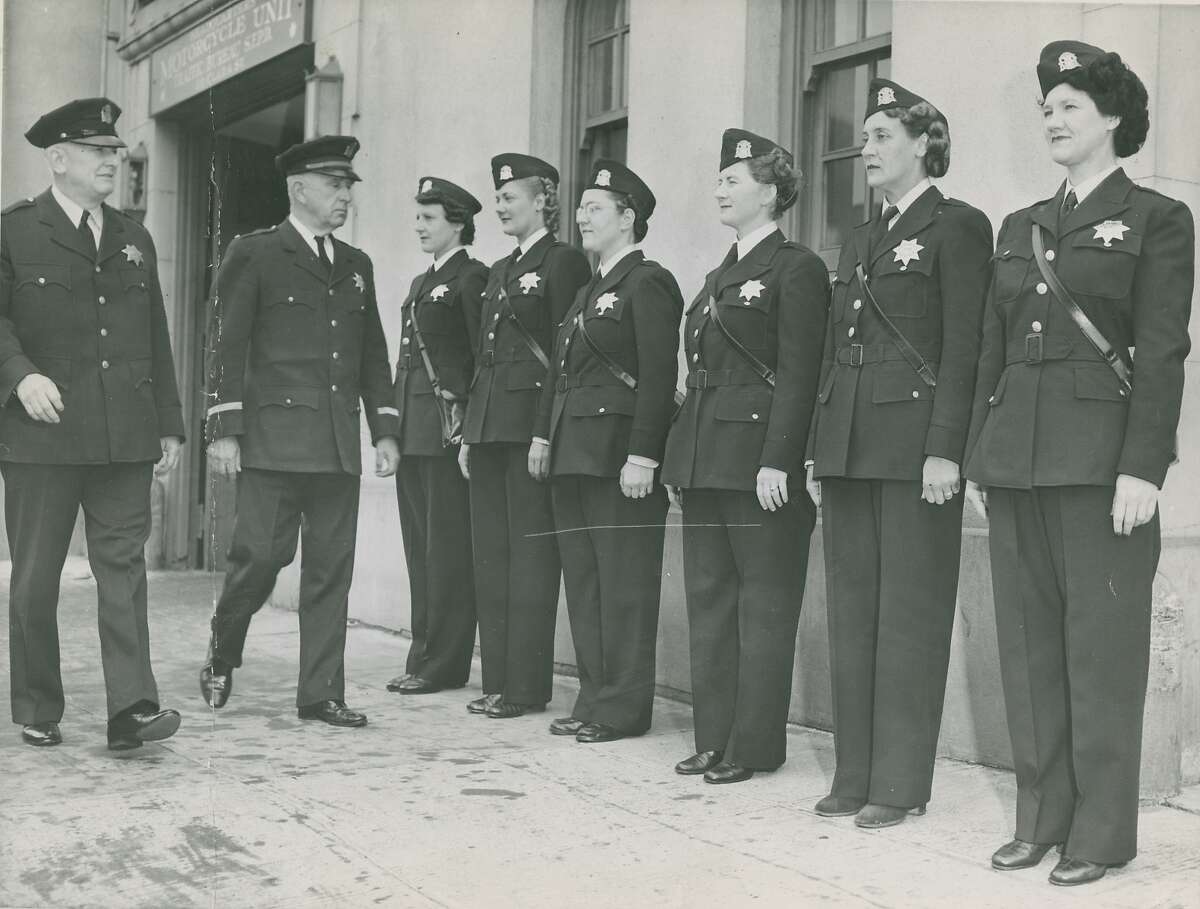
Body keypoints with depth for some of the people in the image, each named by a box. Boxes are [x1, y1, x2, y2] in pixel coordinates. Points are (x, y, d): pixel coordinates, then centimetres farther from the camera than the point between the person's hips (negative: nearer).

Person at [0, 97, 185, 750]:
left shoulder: (135, 242, 18)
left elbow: (156, 341, 19)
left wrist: (169, 424, 15)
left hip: (125, 438, 3)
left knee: (124, 568, -4)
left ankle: (131, 709, -7)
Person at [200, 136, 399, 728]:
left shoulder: (357, 266, 18)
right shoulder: (252, 255, 1)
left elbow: (374, 354, 20)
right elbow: (225, 346, -3)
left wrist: (385, 429, 12)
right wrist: (224, 430, -10)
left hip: (339, 446, 5)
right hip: (273, 440, -5)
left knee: (332, 570, 4)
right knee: (261, 555, -7)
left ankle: (321, 694, 11)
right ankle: (221, 658, 20)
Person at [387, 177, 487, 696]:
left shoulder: (472, 278, -5)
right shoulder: (420, 284, 21)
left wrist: (467, 430, -16)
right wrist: (394, 427, 13)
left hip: (448, 431, -9)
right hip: (411, 434, 9)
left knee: (447, 550, -4)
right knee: (420, 550, 11)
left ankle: (444, 664, 2)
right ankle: (424, 657, 18)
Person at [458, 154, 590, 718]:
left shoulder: (564, 262, -5)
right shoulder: (500, 271, 21)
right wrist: (468, 433, 15)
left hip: (532, 423, -9)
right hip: (489, 427, 9)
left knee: (530, 553, -4)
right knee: (490, 554, 10)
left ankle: (526, 686, 3)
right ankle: (496, 680, 17)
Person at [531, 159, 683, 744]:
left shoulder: (649, 283, -7)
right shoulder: (589, 290, 21)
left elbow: (660, 376, -15)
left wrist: (642, 456, -21)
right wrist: (544, 434, 14)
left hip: (619, 456, -9)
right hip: (574, 455, 9)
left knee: (624, 586, -2)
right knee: (583, 581, 12)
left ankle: (624, 708, 6)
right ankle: (594, 698, 20)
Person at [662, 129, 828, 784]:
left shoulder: (796, 268, -6)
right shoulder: (719, 276, 20)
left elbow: (798, 375, -13)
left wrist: (777, 460, -20)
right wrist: (679, 457, 14)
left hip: (760, 459, -9)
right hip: (705, 458, 9)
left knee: (764, 604, 0)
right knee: (708, 600, 11)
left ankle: (754, 745, 8)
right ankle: (715, 738, 19)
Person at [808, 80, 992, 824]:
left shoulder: (958, 226, -3)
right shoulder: (860, 242, 20)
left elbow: (965, 348, -11)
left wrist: (944, 450, -18)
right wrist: (820, 451, 14)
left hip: (915, 447, -8)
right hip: (850, 448, 8)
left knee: (910, 617, -2)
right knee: (852, 615, 9)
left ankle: (901, 783, 7)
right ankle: (855, 774, 18)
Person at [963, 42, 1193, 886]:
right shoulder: (1021, 227, 17)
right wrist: (979, 458, 11)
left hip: (1100, 457, -5)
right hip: (1017, 458, 6)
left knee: (1101, 646, -1)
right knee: (1029, 643, 8)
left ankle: (1101, 830, 10)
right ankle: (1041, 816, 18)